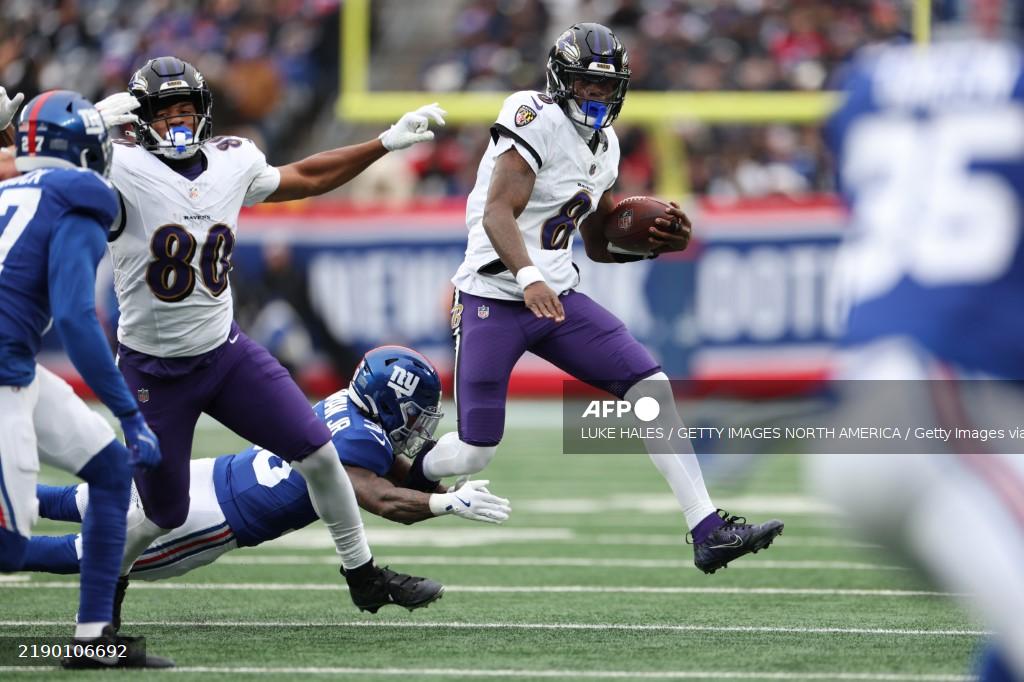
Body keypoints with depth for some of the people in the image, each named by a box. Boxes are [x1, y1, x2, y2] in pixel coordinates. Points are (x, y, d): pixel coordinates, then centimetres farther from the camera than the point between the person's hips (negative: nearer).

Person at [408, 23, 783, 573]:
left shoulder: (603, 146, 13)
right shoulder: (536, 119, -14)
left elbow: (599, 245, 21)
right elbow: (497, 213, -23)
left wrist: (656, 243, 1)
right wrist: (527, 277, -39)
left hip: (557, 297, 7)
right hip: (494, 299, -7)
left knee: (653, 387, -7)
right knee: (473, 454, -7)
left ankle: (708, 532, -8)